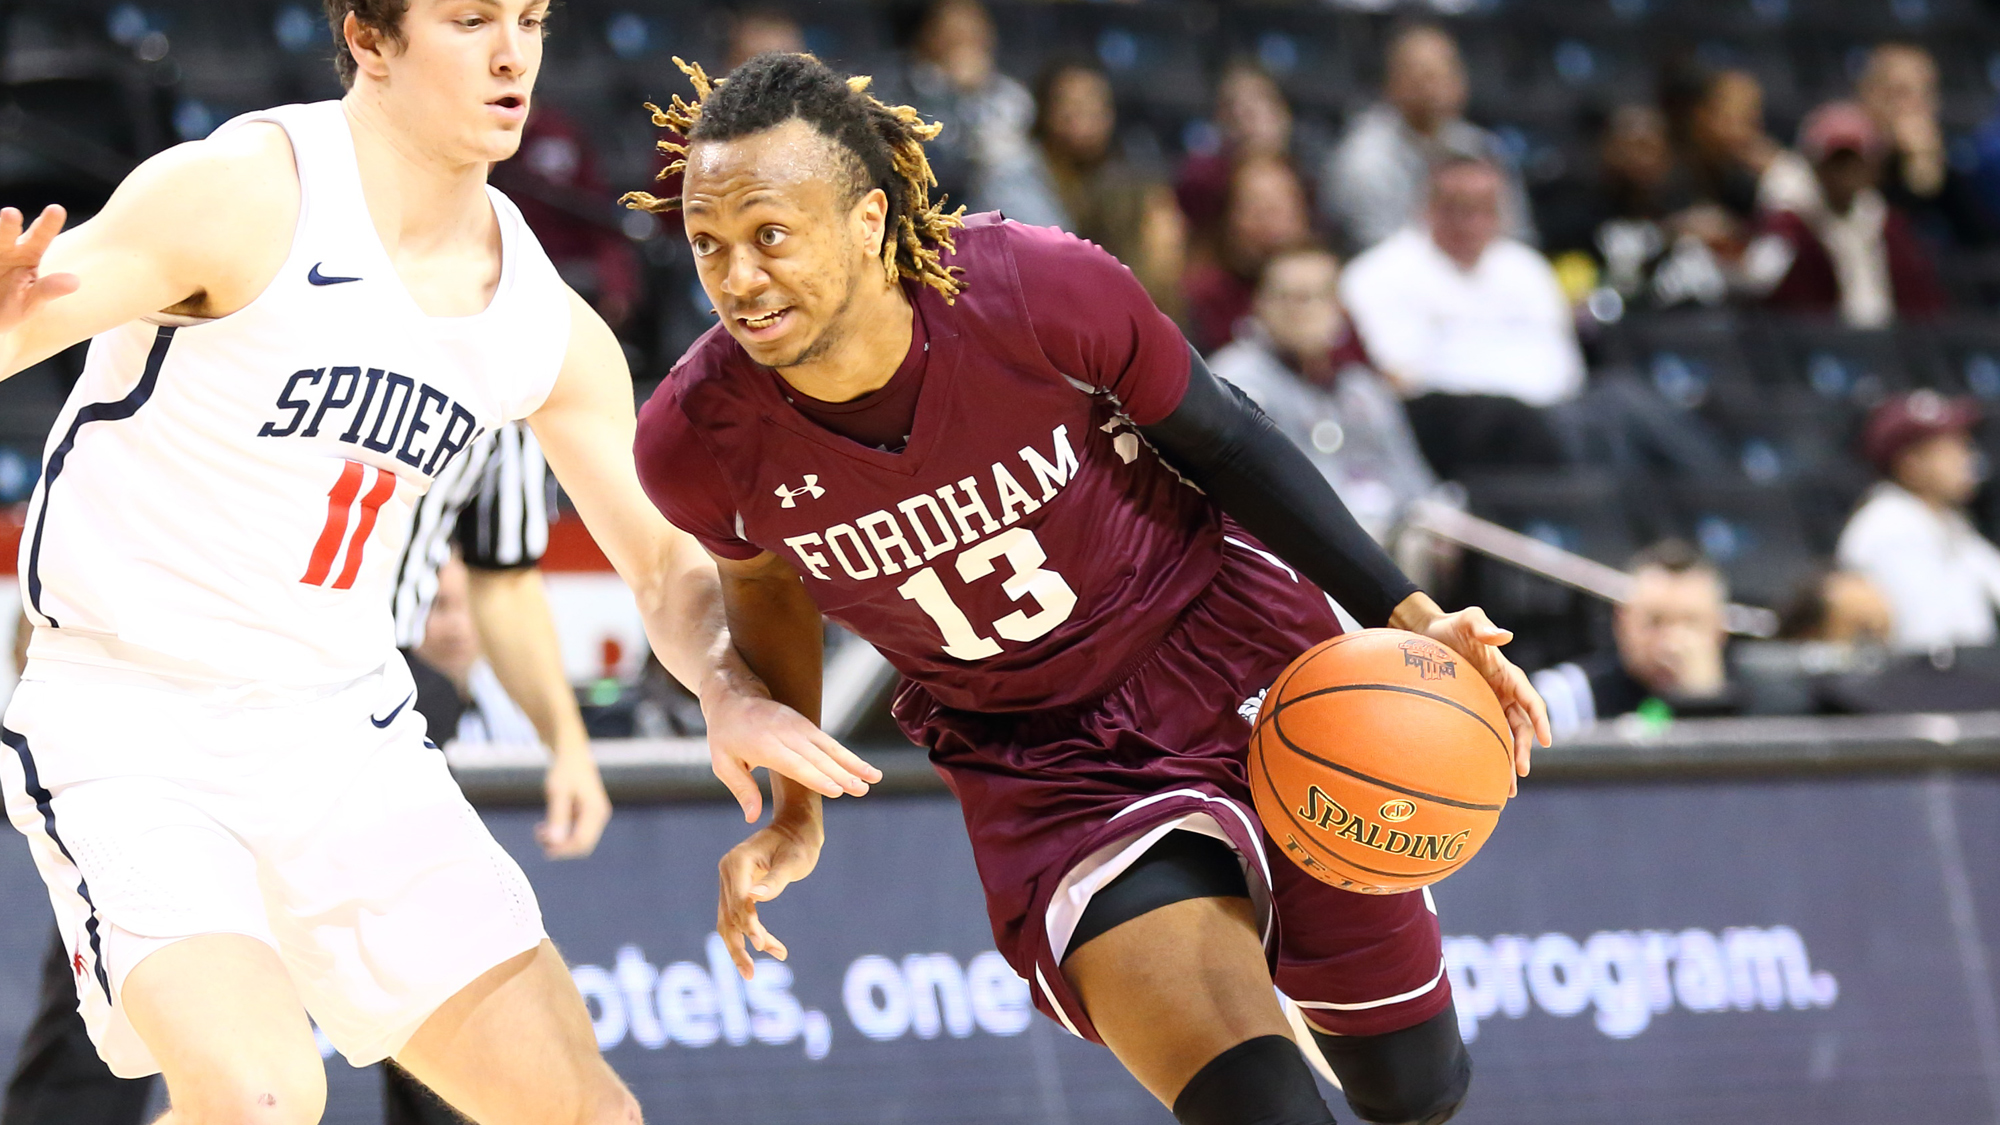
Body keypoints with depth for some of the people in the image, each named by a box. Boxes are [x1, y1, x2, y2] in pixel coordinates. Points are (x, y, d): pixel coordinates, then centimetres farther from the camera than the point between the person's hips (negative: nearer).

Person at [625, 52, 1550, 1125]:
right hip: (1035, 762, 0)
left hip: (1230, 645, 1)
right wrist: (793, 808, 7)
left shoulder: (1043, 291, -27)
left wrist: (1404, 616, -10)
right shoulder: (693, 439, -21)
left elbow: (1217, 437, -8)